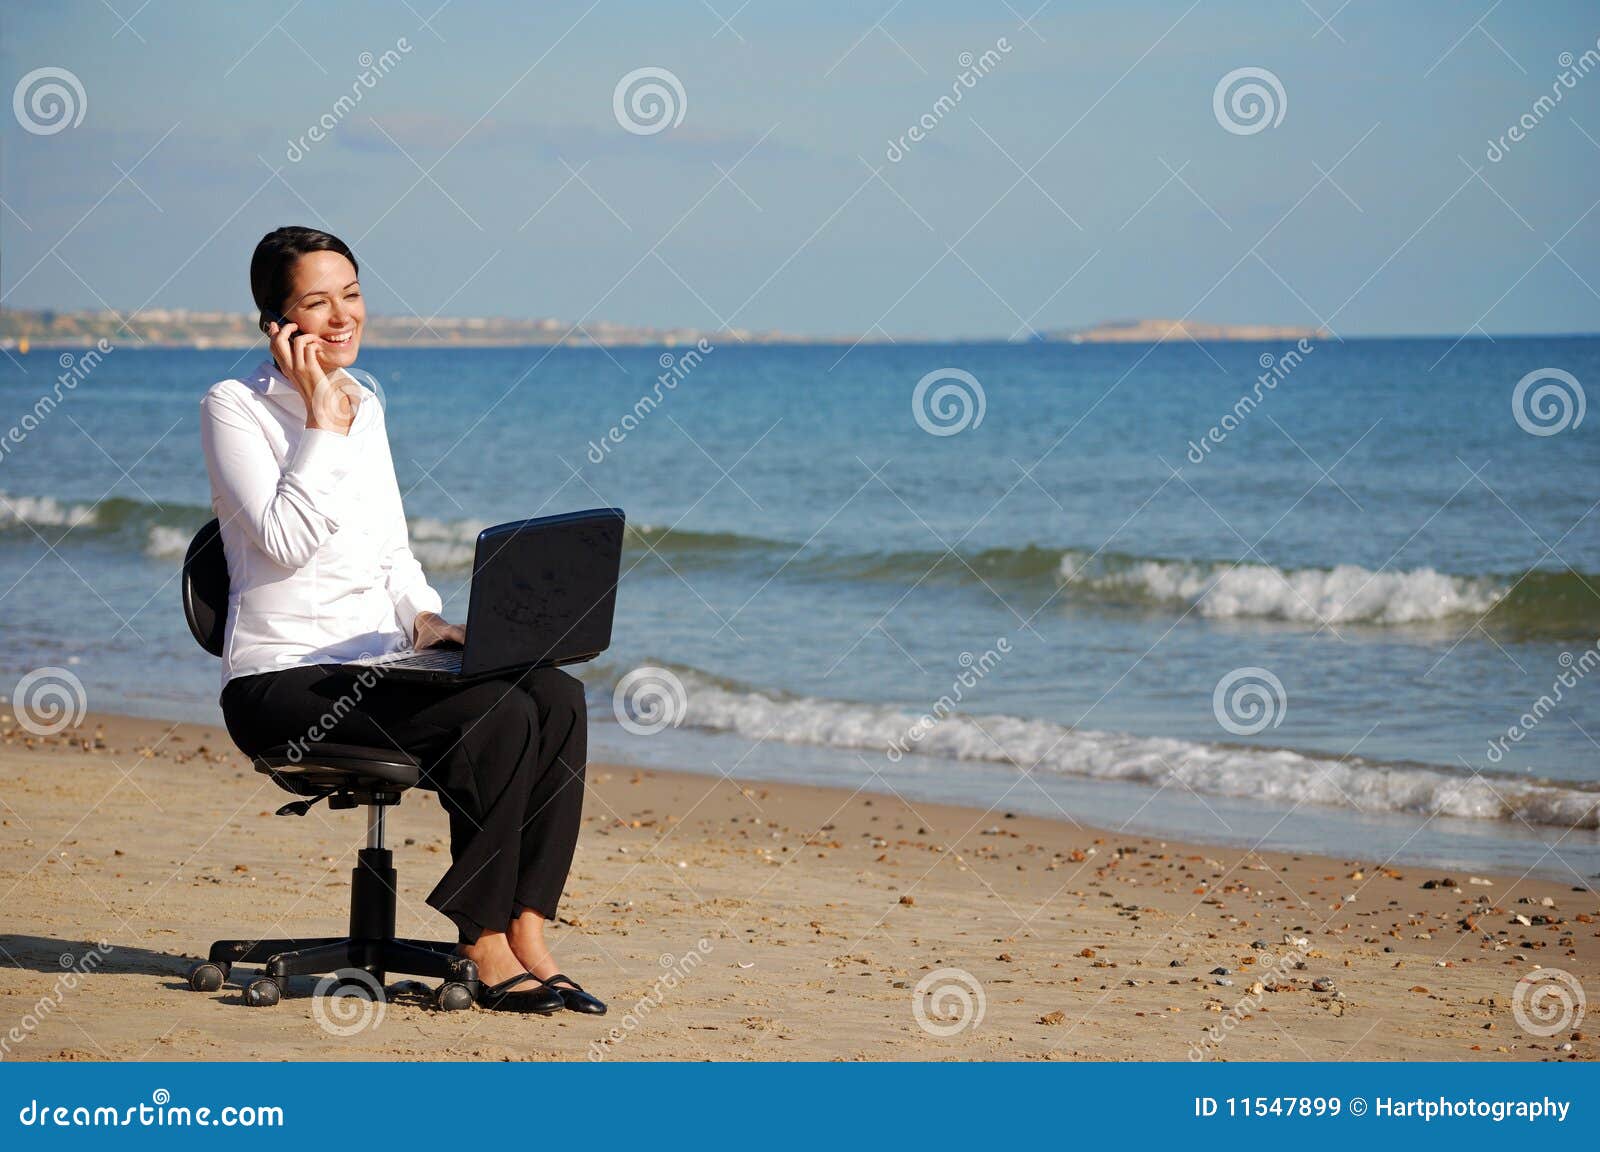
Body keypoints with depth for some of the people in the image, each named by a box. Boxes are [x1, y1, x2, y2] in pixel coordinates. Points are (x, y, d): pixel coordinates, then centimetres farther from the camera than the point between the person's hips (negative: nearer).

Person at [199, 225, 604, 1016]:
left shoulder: (365, 404, 17)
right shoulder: (234, 407, -4)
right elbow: (286, 541, -17)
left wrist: (426, 619, 2)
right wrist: (322, 421, -13)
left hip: (376, 670, 7)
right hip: (284, 683, -7)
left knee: (556, 695, -18)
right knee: (498, 716, -28)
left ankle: (527, 937, -19)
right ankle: (484, 948, -18)